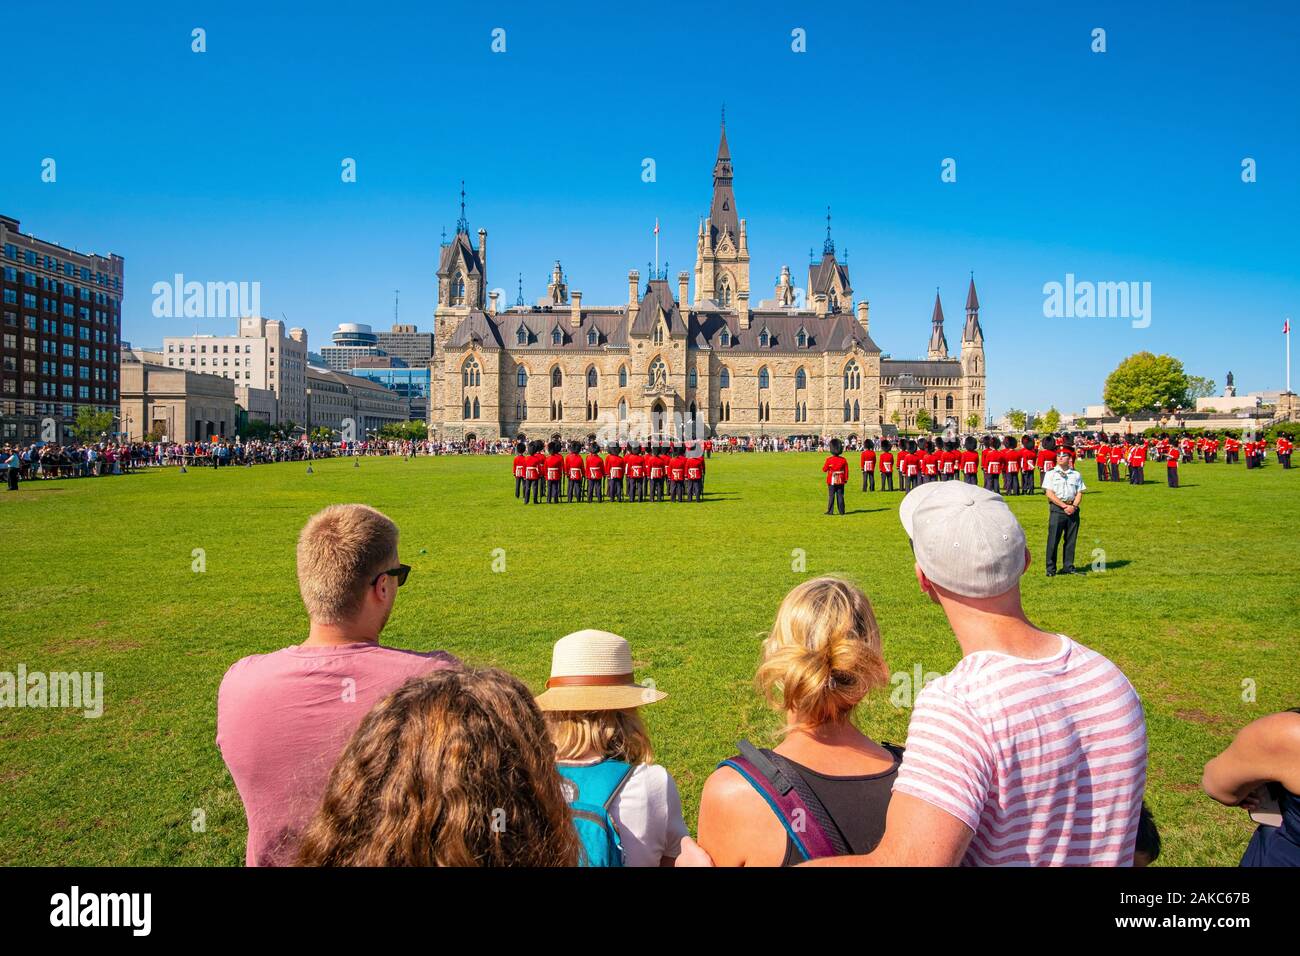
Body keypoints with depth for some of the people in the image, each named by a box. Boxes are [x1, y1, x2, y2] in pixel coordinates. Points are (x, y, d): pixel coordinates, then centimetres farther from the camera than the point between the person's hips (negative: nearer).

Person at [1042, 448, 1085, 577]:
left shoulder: (1076, 475, 12)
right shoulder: (1051, 474, 2)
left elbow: (1079, 493, 8)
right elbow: (1050, 494, -6)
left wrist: (1073, 506, -10)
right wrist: (1064, 506, -13)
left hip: (1073, 509, 3)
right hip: (1056, 509, -3)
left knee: (1071, 540, 6)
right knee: (1053, 539, -5)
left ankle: (1068, 567, 15)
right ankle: (1051, 569, 0)